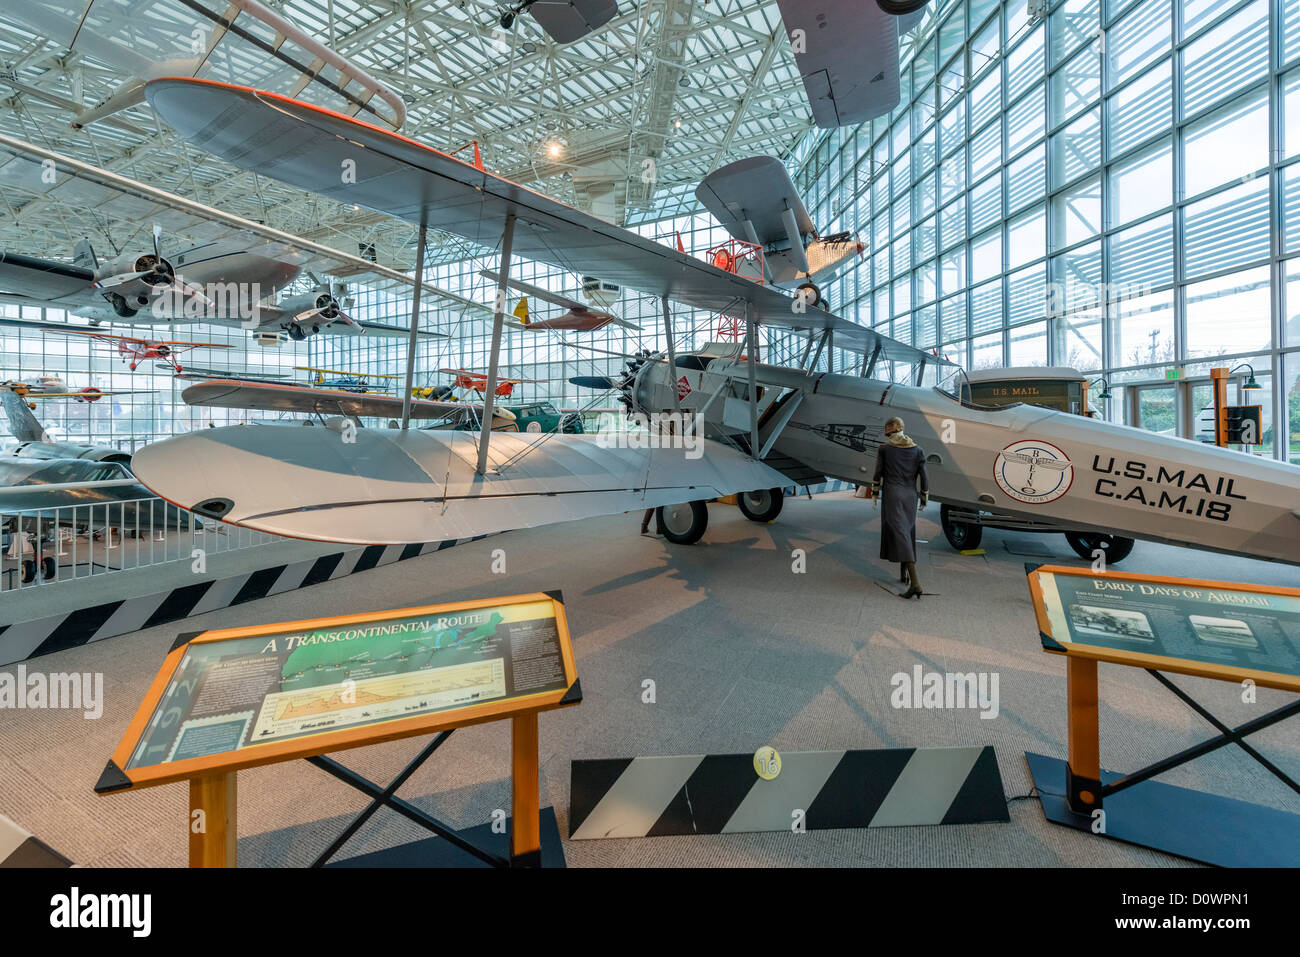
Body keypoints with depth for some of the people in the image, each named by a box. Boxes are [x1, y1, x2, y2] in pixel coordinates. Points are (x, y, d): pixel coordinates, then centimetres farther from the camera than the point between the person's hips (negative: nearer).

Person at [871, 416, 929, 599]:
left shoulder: (884, 448, -1)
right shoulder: (917, 449, 8)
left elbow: (878, 474, 1)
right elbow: (923, 476, 6)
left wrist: (875, 494, 12)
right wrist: (924, 499, 14)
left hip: (892, 495, -5)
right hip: (910, 496, 5)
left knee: (900, 534, -11)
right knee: (907, 532, 19)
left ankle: (915, 583, -21)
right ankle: (904, 574, 31)